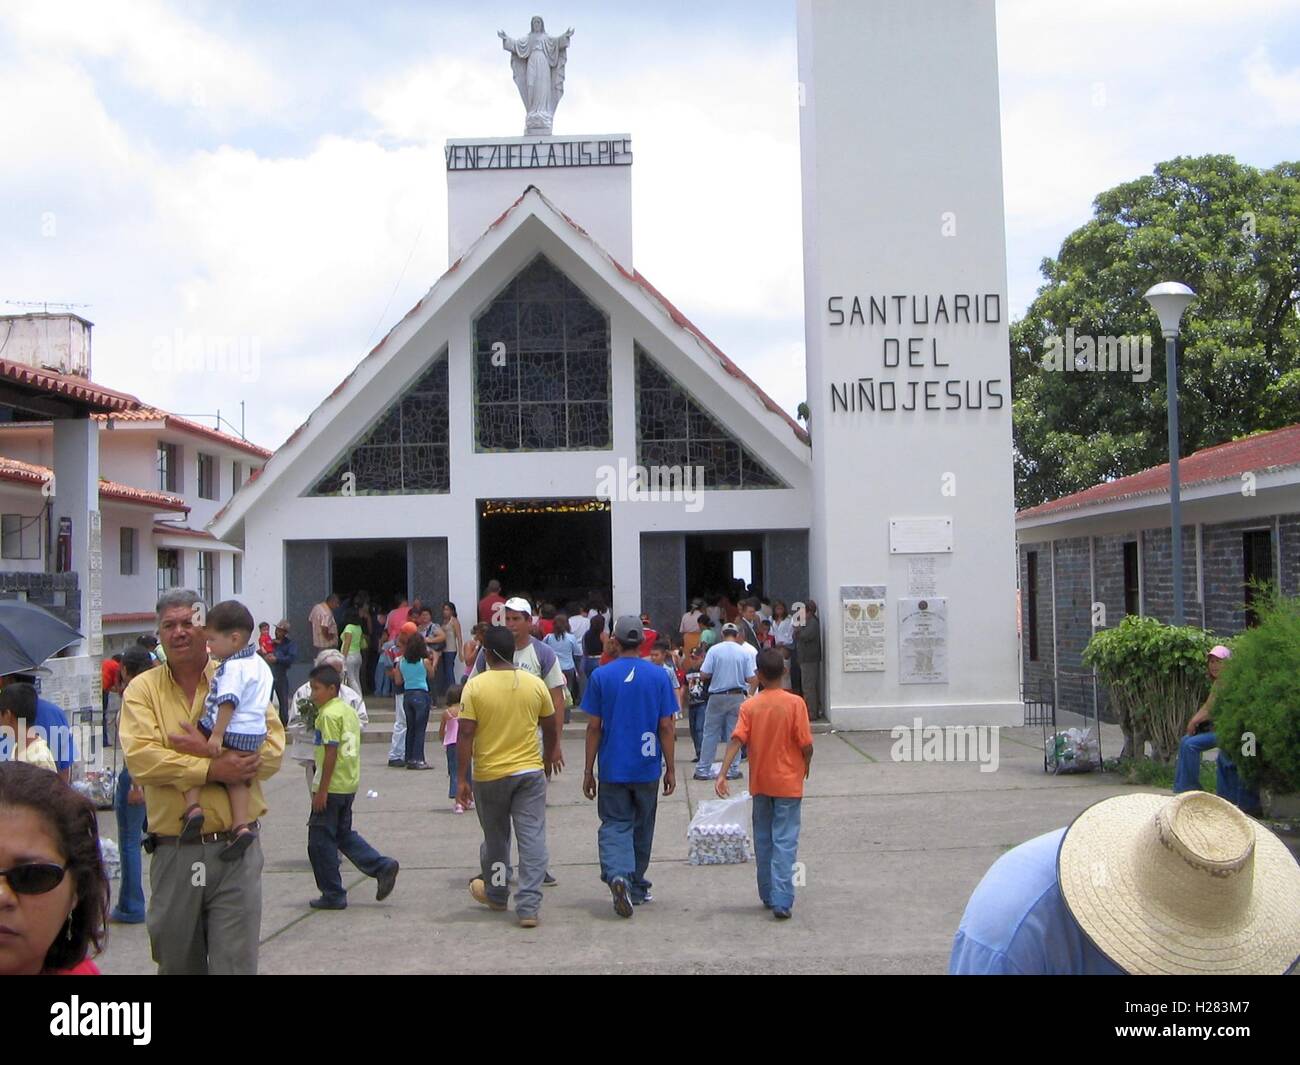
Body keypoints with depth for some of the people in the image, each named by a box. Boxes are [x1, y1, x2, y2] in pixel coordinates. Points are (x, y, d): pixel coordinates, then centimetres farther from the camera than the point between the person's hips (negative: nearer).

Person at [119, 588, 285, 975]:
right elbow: (140, 758, -12)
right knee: (176, 963, 15)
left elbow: (271, 751, -6)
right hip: (173, 853, 1)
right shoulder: (143, 689, 5)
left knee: (236, 963, 0)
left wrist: (208, 750, -15)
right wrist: (214, 769, -18)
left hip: (235, 850, -1)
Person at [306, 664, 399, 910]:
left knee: (321, 842, 3)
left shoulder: (328, 715, -15)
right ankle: (383, 867, 8)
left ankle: (333, 895, 8)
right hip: (350, 785, 9)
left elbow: (331, 753, -19)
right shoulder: (349, 710, 12)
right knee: (344, 834, 20)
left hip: (332, 787, -9)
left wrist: (321, 790, -18)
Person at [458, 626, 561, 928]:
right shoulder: (534, 684, -1)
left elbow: (465, 735, -11)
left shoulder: (475, 686, -8)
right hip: (530, 772, 1)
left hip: (491, 774, -1)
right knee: (532, 838, 1)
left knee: (495, 838, 17)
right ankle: (528, 907, -4)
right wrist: (550, 753, 28)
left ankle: (495, 894, 35)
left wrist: (461, 778, -6)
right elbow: (552, 725, 9)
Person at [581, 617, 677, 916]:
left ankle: (618, 875, -22)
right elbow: (666, 727, -3)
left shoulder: (601, 676, -5)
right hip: (647, 768, 1)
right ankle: (636, 887, 24)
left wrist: (588, 771, 3)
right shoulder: (658, 675, -3)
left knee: (614, 826, 3)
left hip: (612, 768, -1)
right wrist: (670, 769, 5)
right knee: (642, 828, 15)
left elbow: (593, 727, -4)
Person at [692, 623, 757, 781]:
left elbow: (703, 675, -10)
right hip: (737, 696, 1)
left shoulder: (714, 650, -6)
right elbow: (750, 679, -4)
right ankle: (732, 770, 11)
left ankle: (703, 769, 7)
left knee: (710, 734, 6)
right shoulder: (744, 652, -2)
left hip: (717, 696, -1)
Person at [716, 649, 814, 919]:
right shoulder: (795, 703, -11)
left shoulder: (749, 706, -5)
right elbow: (806, 744, -11)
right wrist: (806, 765, 8)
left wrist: (722, 773, -18)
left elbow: (737, 740, -15)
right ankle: (781, 901, -10)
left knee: (763, 841, 15)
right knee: (785, 842, -2)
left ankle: (768, 896, 24)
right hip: (788, 783, -3)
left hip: (760, 784, 3)